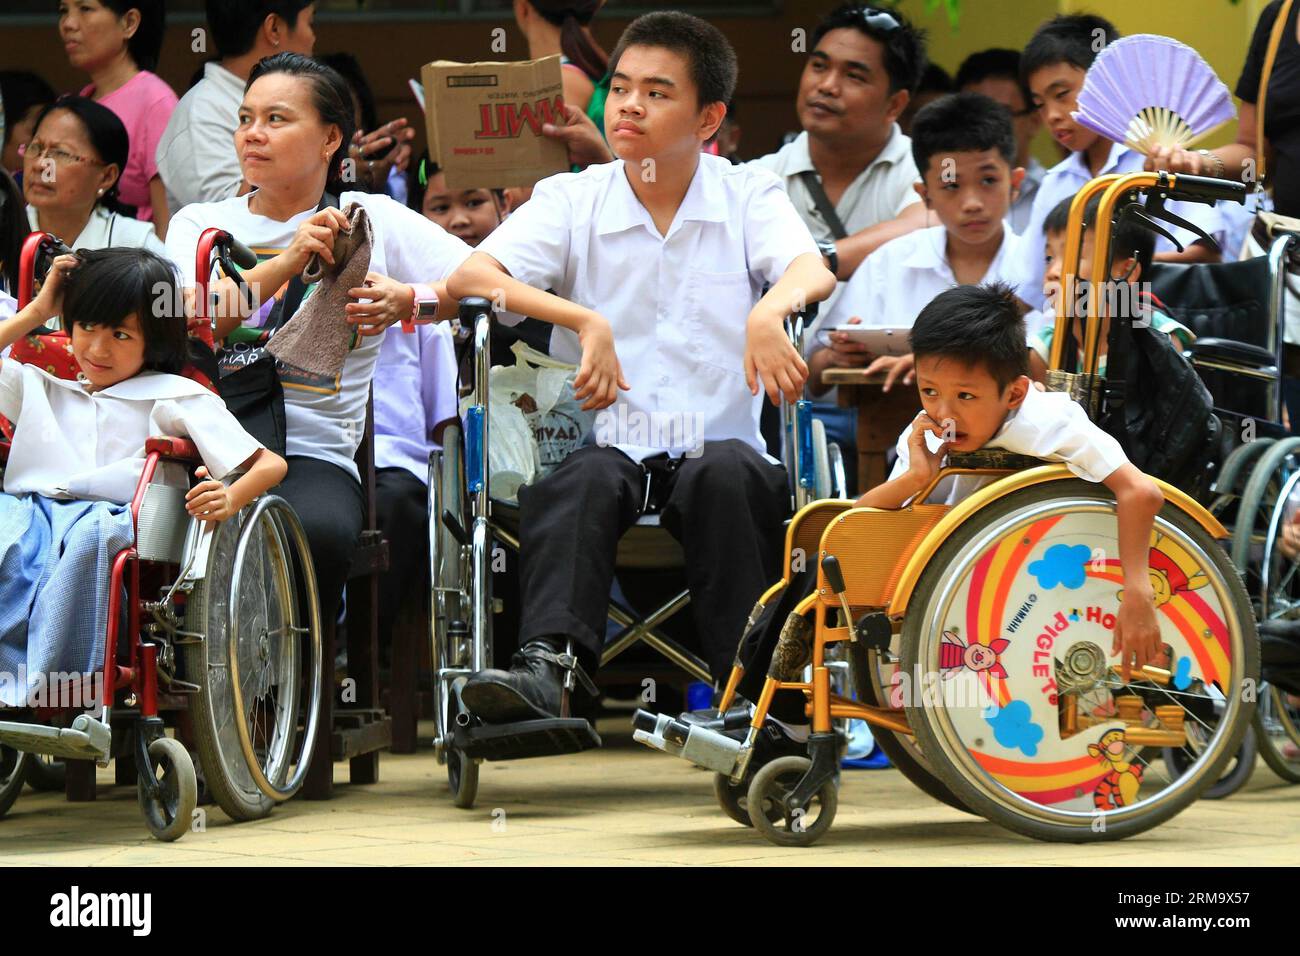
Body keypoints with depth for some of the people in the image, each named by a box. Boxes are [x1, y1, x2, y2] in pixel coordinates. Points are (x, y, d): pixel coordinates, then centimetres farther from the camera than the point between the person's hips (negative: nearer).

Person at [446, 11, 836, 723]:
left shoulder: (747, 196, 9)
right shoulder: (571, 199, 8)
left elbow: (813, 271, -11)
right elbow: (469, 277, -7)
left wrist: (771, 311, -36)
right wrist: (587, 321, -22)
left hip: (715, 446, 0)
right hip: (606, 442, 0)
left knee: (727, 471, -34)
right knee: (586, 477, -33)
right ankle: (547, 661, -49)